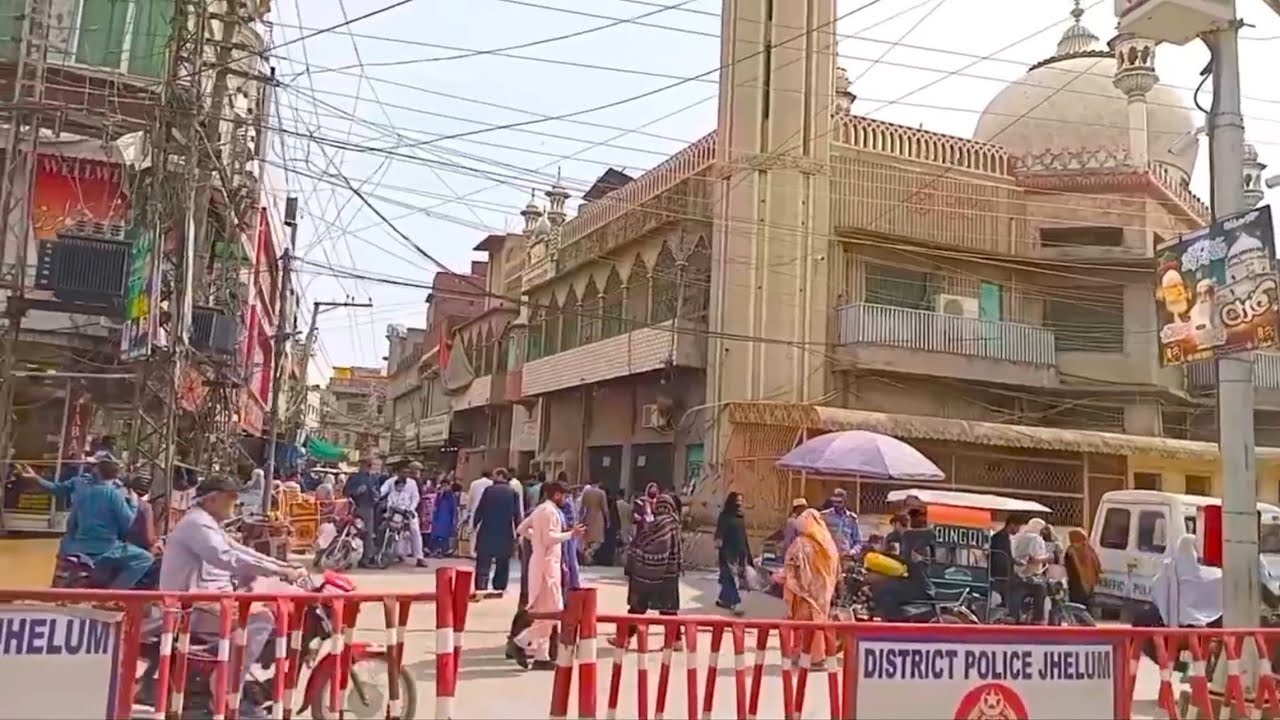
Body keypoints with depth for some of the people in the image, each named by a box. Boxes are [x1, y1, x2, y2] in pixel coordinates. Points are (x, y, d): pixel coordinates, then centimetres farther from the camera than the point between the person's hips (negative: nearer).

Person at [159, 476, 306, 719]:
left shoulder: (209, 523, 19)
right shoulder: (197, 523, -16)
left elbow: (239, 552, 16)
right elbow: (228, 559, -31)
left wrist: (285, 566, 4)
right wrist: (279, 571, -32)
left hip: (207, 597, 11)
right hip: (194, 607, -11)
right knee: (261, 620, -22)